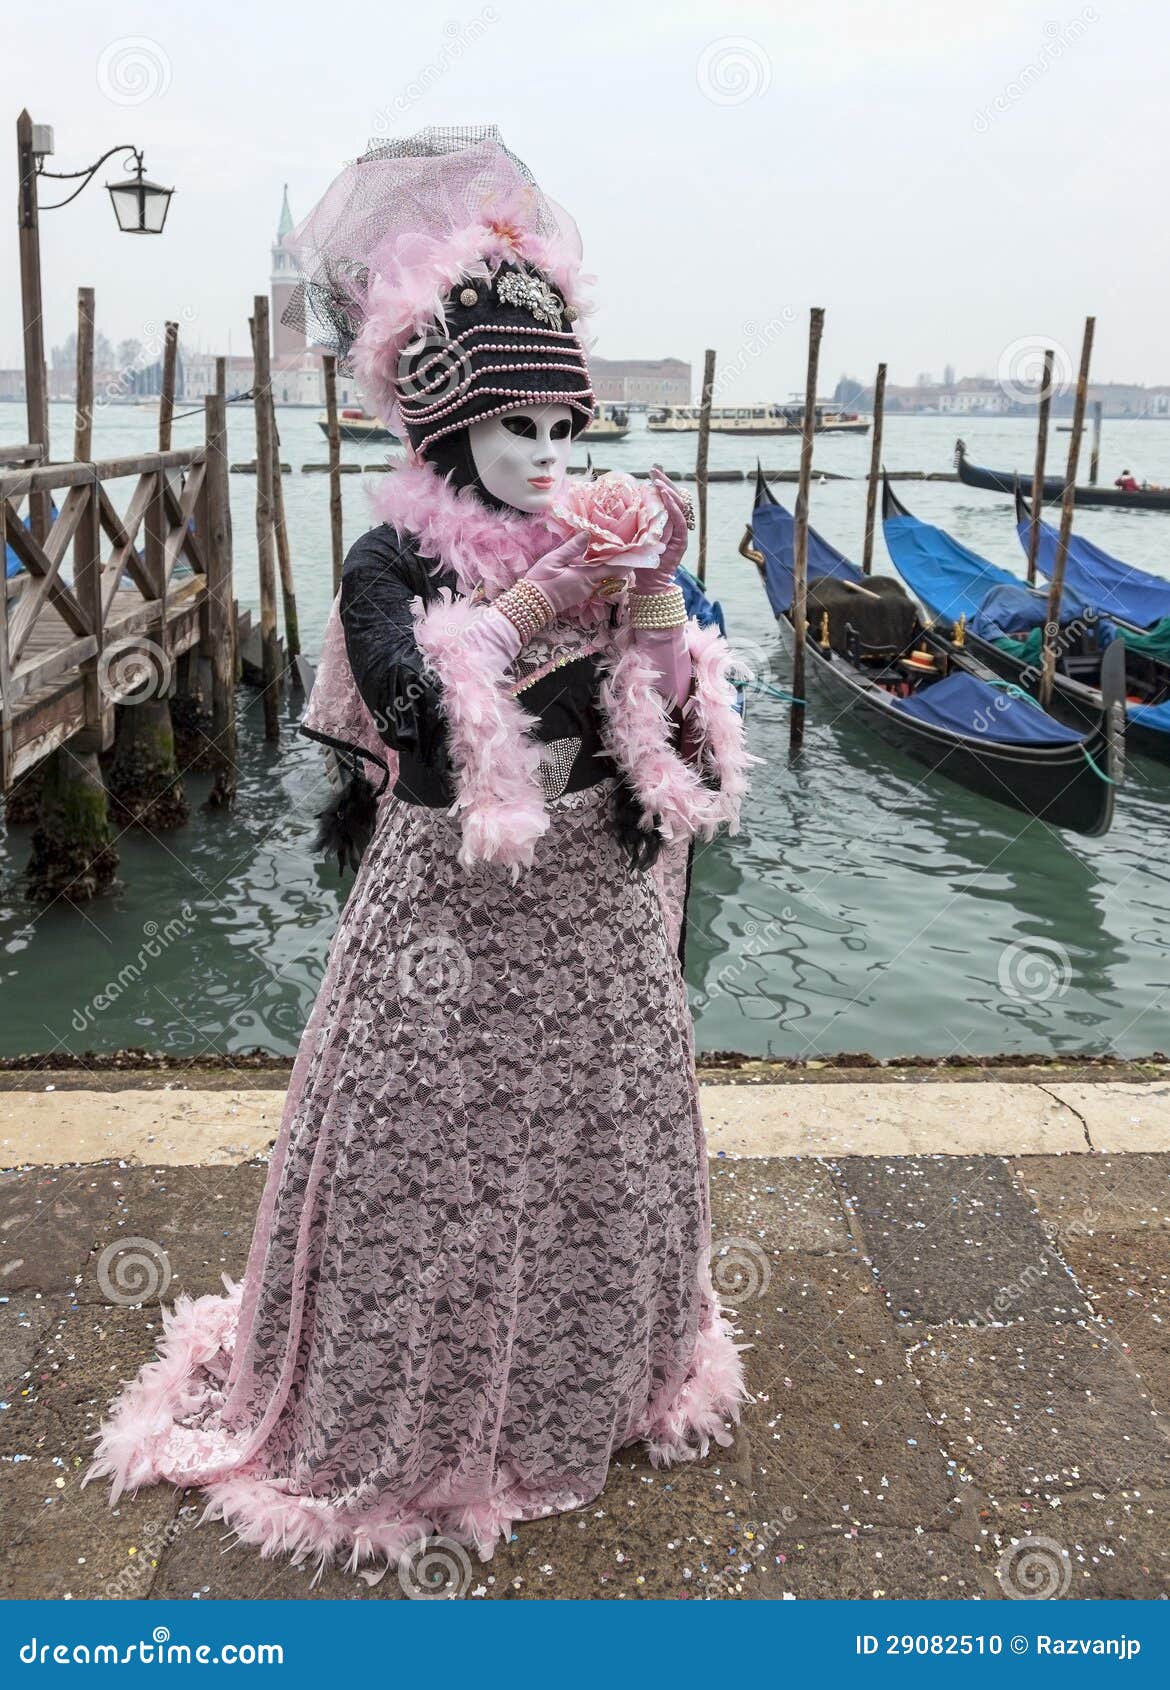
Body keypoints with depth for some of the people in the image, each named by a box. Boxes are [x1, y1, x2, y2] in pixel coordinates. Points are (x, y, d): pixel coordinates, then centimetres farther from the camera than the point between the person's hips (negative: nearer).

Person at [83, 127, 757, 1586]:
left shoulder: (595, 541, 4)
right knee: (440, 1145, 7)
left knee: (592, 1132, 17)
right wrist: (539, 599, -27)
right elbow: (412, 693, -27)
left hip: (590, 897, 5)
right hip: (452, 904, -4)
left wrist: (655, 597, -16)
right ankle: (416, 1412, 32)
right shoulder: (394, 562, -9)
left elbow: (674, 728, -1)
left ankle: (587, 1375, 42)